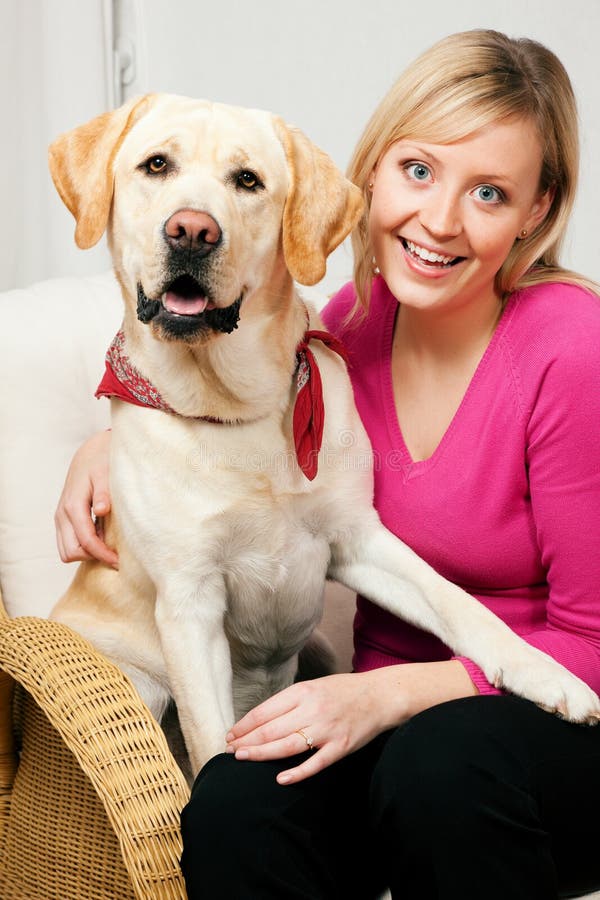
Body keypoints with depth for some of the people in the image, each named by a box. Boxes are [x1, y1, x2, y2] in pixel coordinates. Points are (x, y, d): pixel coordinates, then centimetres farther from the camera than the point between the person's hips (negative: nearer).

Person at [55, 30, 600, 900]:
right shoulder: (361, 313, -1)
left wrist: (387, 694, -22)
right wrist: (118, 438, 2)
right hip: (390, 715, 3)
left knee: (442, 766, -36)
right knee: (229, 813, -28)